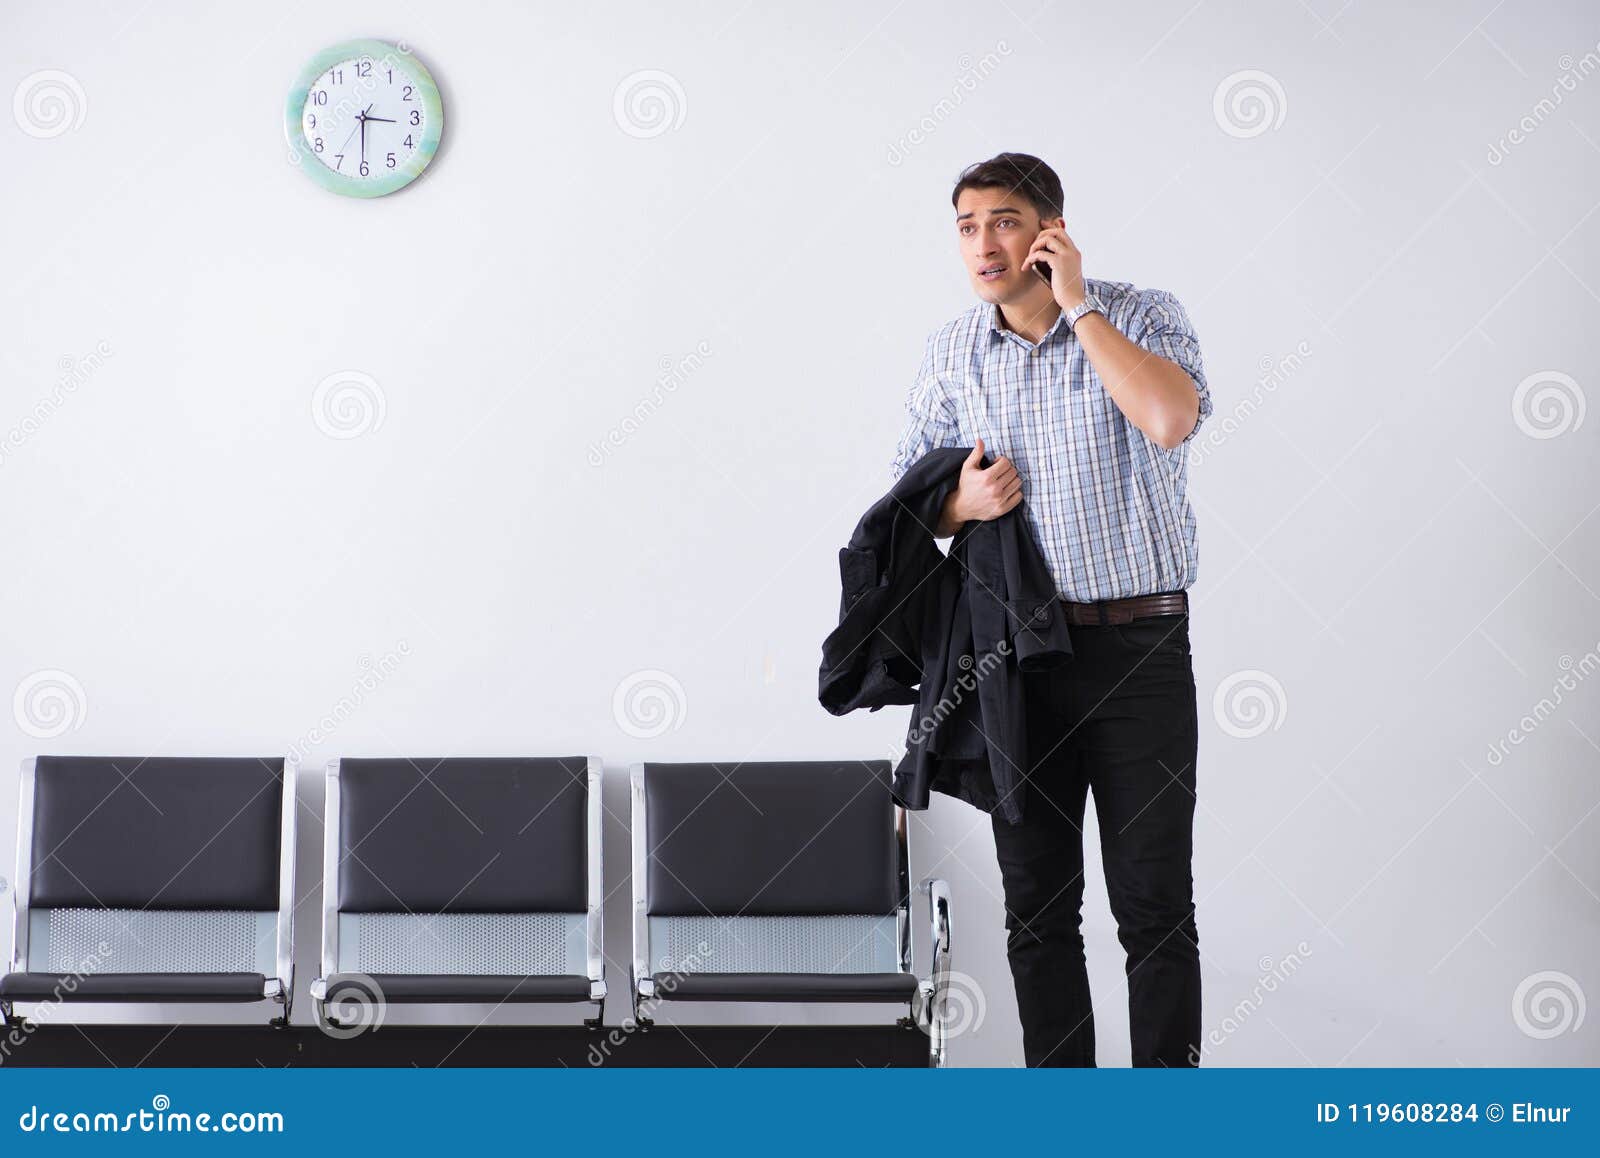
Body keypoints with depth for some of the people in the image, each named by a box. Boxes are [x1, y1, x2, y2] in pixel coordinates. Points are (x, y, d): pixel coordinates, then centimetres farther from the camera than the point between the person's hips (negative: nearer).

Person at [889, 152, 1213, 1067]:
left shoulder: (1143, 317, -4)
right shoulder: (953, 351, 7)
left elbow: (1173, 418, -25)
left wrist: (1078, 305, -17)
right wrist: (961, 504, -9)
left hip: (1139, 648, -4)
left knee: (1155, 904, 0)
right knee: (1037, 904, 9)